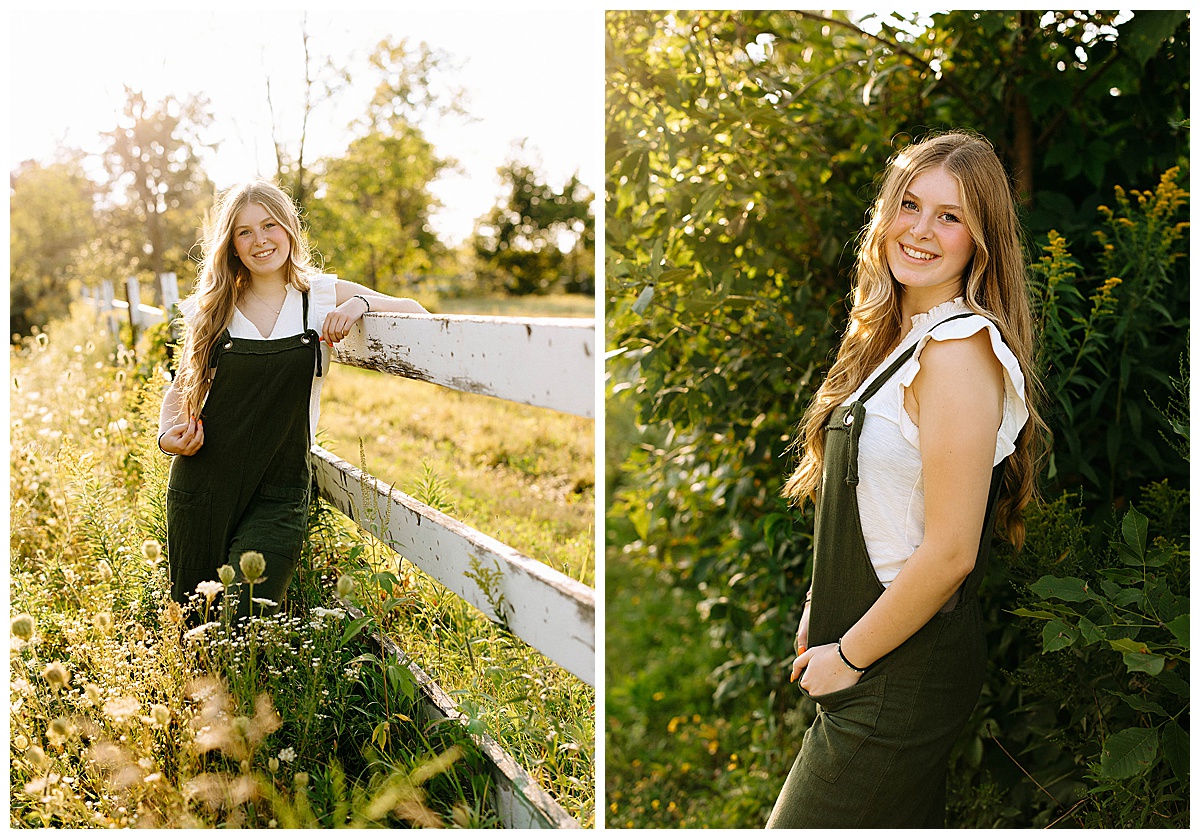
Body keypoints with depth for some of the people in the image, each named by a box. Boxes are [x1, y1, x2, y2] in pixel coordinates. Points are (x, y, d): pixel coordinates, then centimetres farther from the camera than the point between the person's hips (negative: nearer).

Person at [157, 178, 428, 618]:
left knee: (248, 621, -12)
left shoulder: (324, 296, 2)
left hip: (279, 493, -1)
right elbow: (181, 387, 15)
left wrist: (361, 302, -17)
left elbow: (415, 313, 1)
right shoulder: (213, 308, 5)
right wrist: (169, 436, -5)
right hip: (203, 484, 2)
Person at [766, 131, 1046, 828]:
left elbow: (950, 554, -23)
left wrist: (849, 655, -13)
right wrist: (822, 613, 9)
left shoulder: (961, 348, -21)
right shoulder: (898, 335, 9)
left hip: (902, 677, -8)